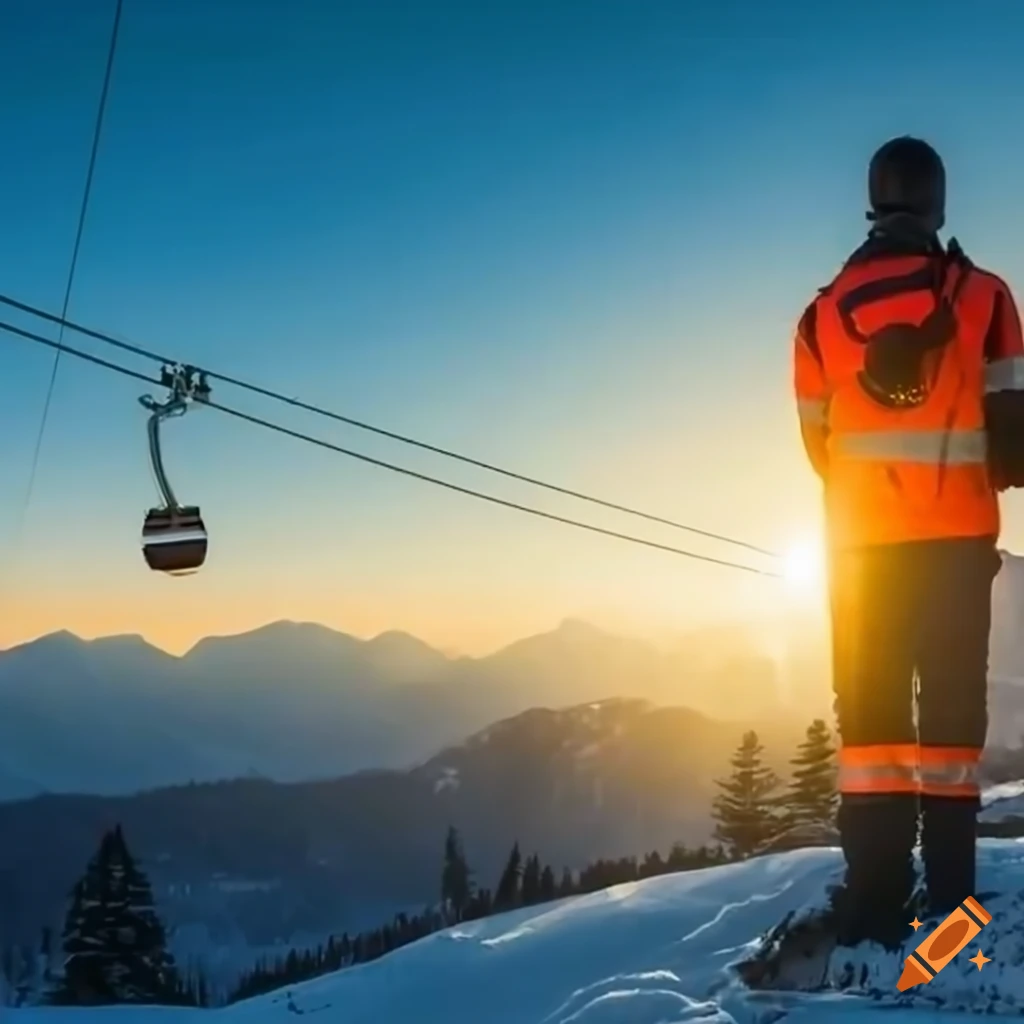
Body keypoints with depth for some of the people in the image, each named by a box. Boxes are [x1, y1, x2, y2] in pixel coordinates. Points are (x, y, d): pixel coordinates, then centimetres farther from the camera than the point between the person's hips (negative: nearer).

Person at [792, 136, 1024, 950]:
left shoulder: (824, 311, 5)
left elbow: (816, 438, 8)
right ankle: (948, 893, 3)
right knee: (951, 704, 4)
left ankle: (876, 897, 4)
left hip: (861, 541, 2)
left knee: (870, 708, 5)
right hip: (958, 537, -1)